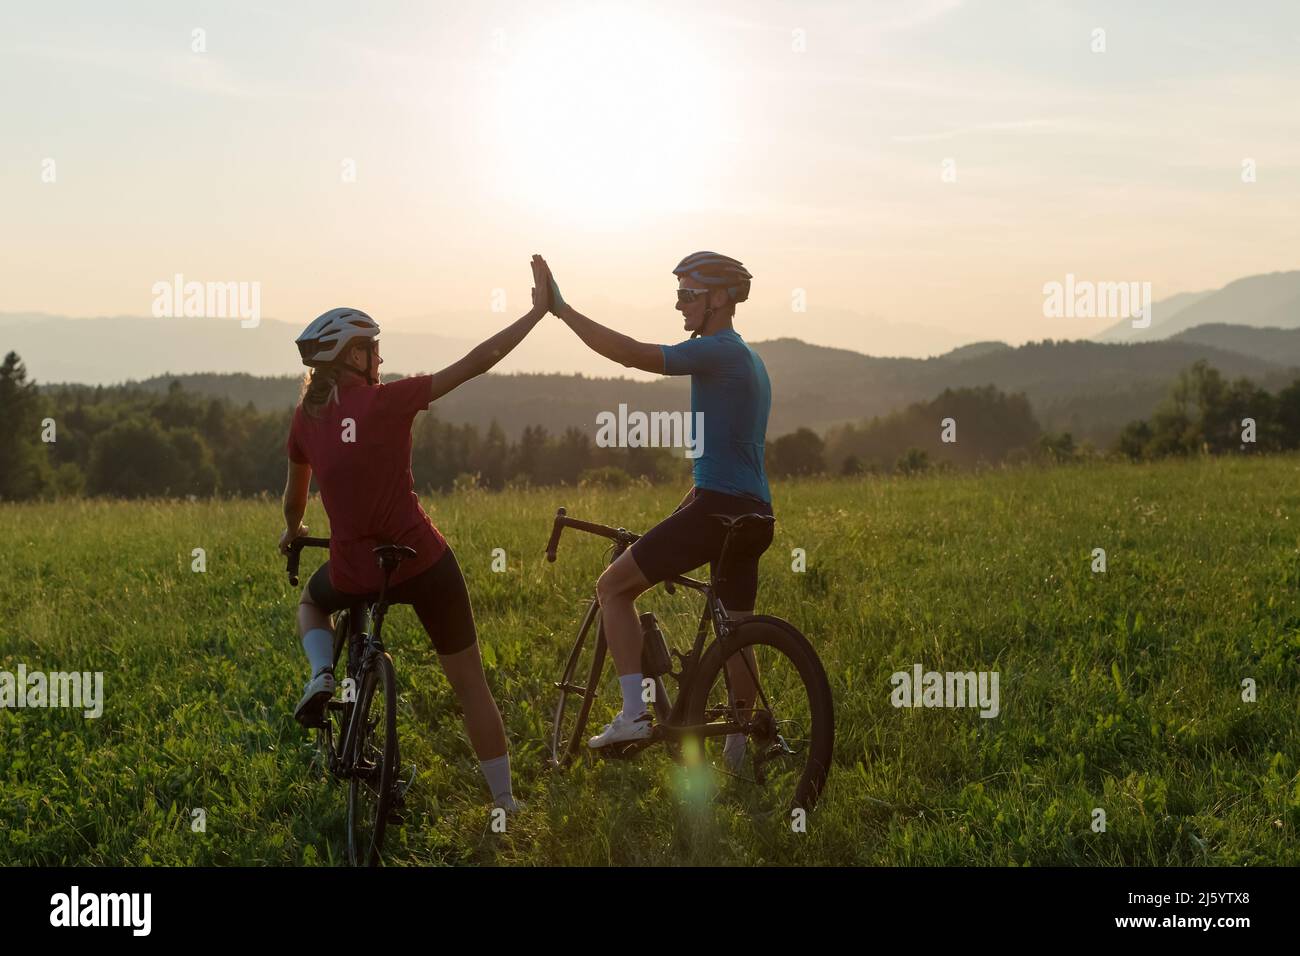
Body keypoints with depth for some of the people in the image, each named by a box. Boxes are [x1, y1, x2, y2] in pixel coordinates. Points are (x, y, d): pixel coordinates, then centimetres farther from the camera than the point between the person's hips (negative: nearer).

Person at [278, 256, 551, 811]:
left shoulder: (306, 418, 3)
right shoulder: (387, 402, -11)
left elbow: (294, 493, 21)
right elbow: (476, 363, -10)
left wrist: (292, 532, 43)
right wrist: (539, 309, -4)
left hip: (353, 573, 3)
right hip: (423, 565, -3)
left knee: (311, 601, 39)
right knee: (470, 684, 13)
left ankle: (322, 676, 8)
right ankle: (505, 801, 15)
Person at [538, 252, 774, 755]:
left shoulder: (717, 352, -10)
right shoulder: (747, 359, 21)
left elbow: (631, 353, -22)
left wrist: (562, 309, -18)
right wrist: (679, 516, 25)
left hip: (718, 509, -10)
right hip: (755, 514, 10)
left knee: (612, 586, -1)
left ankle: (634, 713, -8)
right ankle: (739, 753, 19)